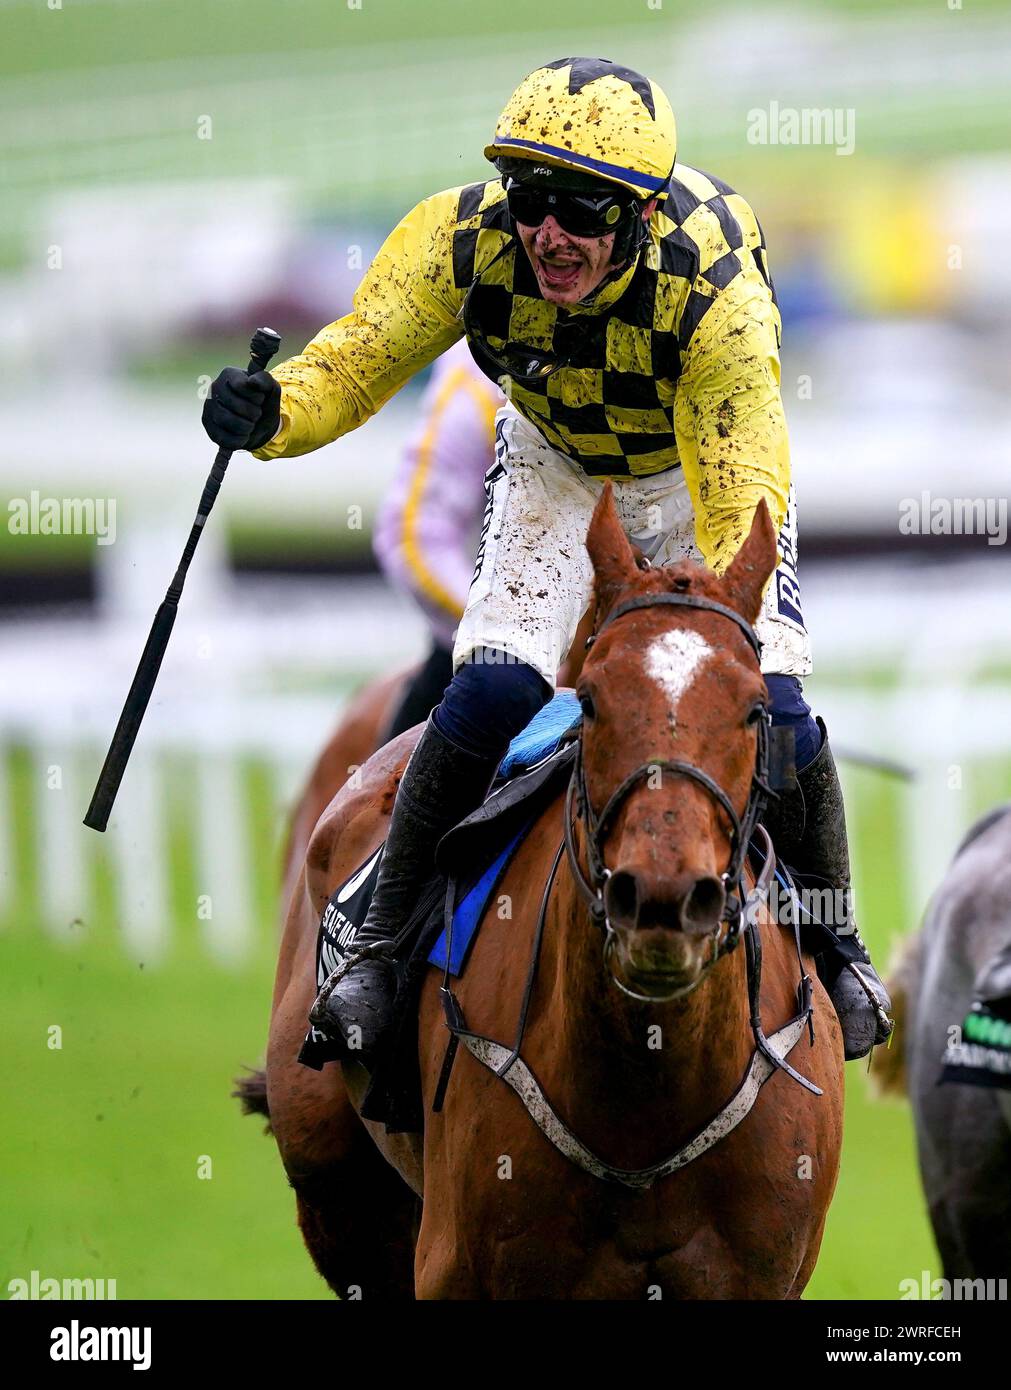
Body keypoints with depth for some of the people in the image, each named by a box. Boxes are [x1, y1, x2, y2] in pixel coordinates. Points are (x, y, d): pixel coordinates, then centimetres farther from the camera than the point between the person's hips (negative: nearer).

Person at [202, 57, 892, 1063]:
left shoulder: (716, 292, -39)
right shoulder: (462, 241, -32)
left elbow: (742, 513, -37)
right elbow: (354, 365, -20)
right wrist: (272, 413, -42)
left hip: (707, 467, -1)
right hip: (555, 462, 1)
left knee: (766, 704, -14)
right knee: (495, 686, -18)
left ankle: (834, 942, 12)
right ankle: (382, 939, -1)